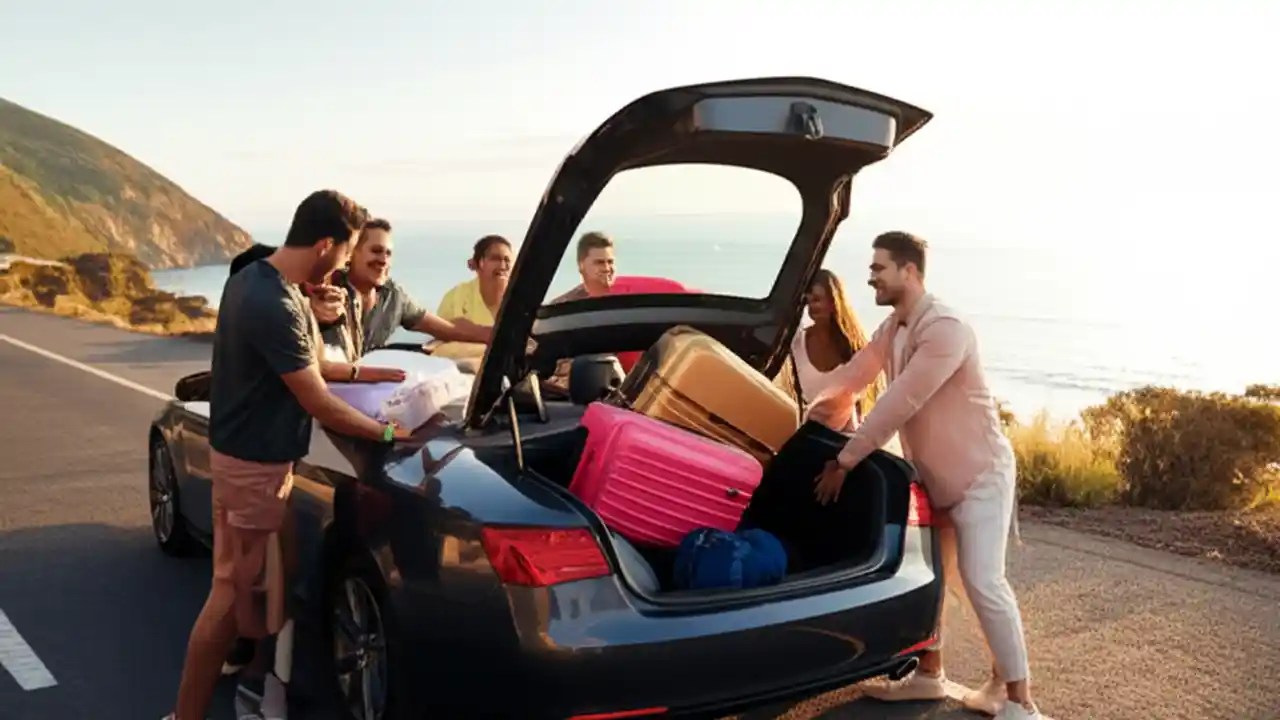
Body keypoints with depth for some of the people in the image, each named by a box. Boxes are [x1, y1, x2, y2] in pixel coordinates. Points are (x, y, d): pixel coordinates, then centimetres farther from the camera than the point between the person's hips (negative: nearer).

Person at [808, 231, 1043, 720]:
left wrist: (842, 463, -26)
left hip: (979, 473, -9)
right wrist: (824, 401, -2)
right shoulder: (892, 328, 4)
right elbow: (855, 372, 16)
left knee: (982, 580, -12)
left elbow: (897, 405, -29)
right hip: (932, 475, 9)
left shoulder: (945, 329, -27)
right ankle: (929, 675, 28)